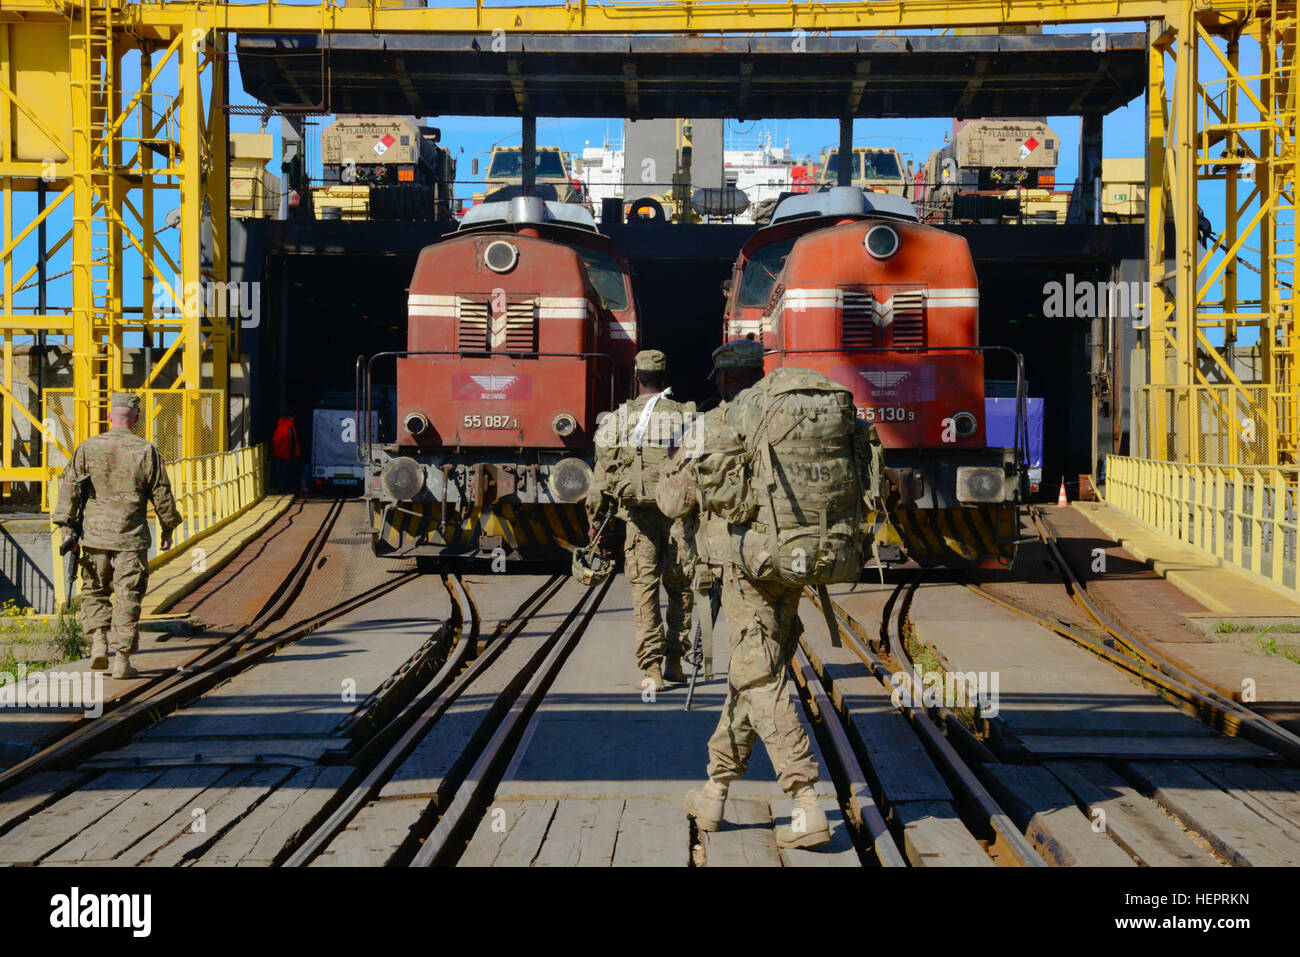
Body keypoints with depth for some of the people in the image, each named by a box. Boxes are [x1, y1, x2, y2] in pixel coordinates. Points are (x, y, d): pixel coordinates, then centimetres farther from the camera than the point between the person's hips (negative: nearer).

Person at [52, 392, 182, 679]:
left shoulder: (87, 448, 0)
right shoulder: (147, 451, -3)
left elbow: (68, 488, 1)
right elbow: (162, 495, 1)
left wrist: (66, 526, 7)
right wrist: (167, 528, 14)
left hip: (95, 533, 1)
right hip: (132, 537, -1)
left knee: (94, 591, 17)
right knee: (127, 598, 3)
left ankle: (98, 640, -1)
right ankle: (122, 660, 1)